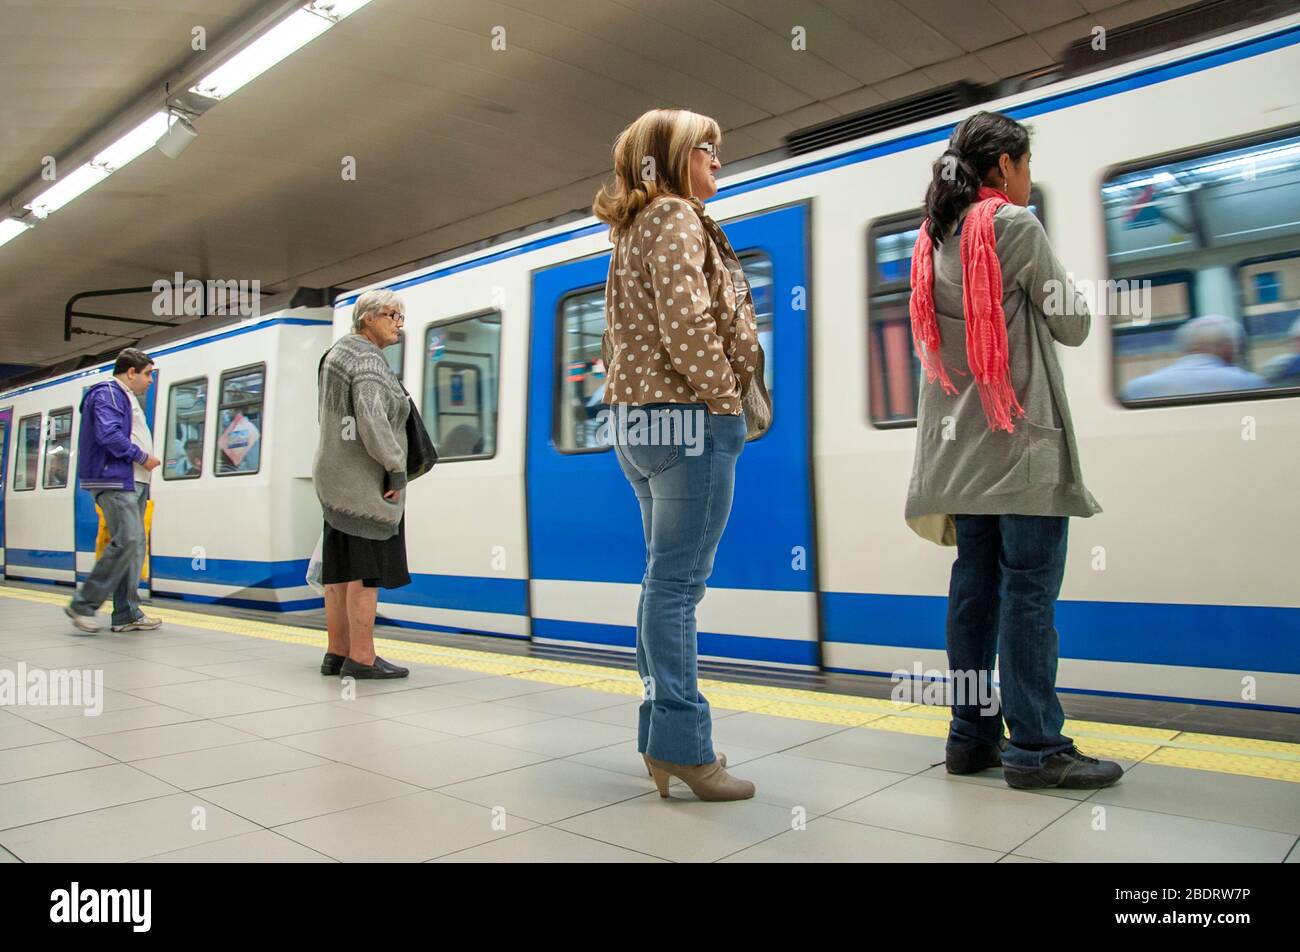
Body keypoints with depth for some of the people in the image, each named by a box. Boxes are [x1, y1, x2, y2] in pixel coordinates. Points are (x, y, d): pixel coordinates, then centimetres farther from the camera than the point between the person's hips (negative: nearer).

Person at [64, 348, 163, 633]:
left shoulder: (127, 398, 25)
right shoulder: (108, 394, -7)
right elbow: (109, 434, -20)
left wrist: (145, 457, 8)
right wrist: (142, 457, -13)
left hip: (132, 483, 11)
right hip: (115, 483, -10)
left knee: (134, 545, 7)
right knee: (127, 541, -17)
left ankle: (128, 615, 9)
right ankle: (83, 605, -8)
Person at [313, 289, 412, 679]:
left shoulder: (340, 353, 17)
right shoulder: (368, 362, -14)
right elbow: (372, 420, -28)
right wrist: (397, 470, -21)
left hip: (340, 477, 10)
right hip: (365, 479, -10)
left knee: (342, 567, 8)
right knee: (368, 567, -8)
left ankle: (338, 653, 12)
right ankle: (362, 658, -6)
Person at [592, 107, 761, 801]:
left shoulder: (636, 230, 24)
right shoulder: (675, 216, -5)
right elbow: (685, 319, -20)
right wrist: (725, 398, -11)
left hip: (640, 421, 10)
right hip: (690, 419, -10)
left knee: (668, 582, 11)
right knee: (678, 584, -8)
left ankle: (664, 737, 18)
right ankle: (682, 745, -2)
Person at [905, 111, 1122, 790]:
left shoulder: (934, 239, 15)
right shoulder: (1016, 226, -6)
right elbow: (1071, 325, -1)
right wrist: (1064, 288, 18)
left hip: (959, 442, 7)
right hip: (1023, 441, -7)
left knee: (975, 583, 8)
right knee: (1030, 589, -5)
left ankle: (972, 735, 14)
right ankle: (1035, 748, 0)